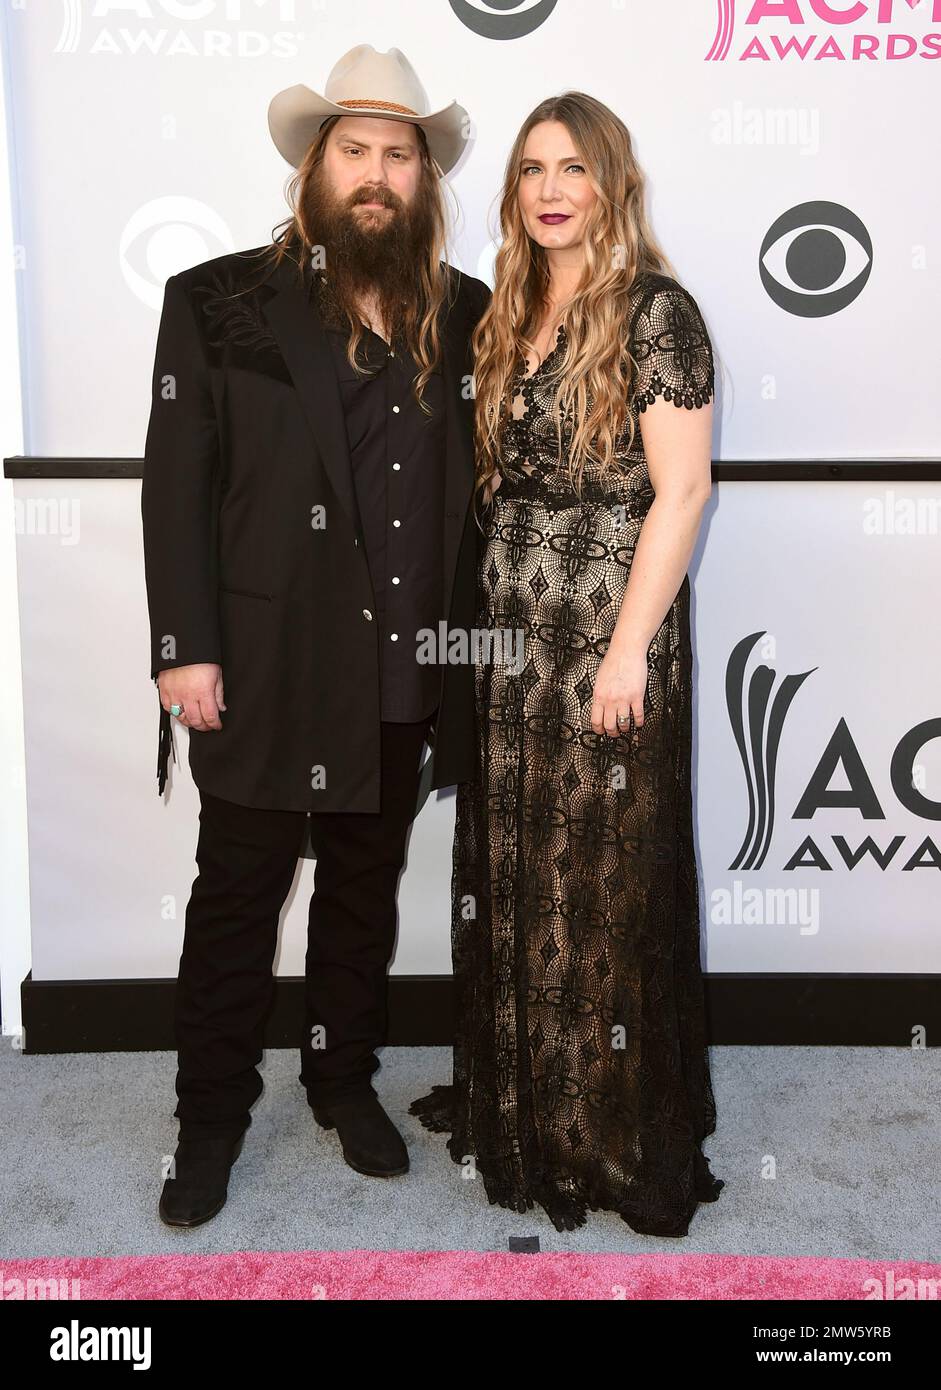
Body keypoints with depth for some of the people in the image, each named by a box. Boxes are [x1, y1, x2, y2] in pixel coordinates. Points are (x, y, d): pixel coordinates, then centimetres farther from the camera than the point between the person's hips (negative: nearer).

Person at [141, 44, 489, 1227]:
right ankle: (210, 1113, 27)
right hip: (265, 668, -3)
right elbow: (177, 486, -5)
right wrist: (185, 647, -11)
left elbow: (480, 481, 8)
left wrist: (465, 632, 2)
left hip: (403, 674, 3)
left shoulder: (463, 317, 6)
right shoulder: (220, 302, -2)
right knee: (236, 898, 8)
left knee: (365, 890, 17)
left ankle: (343, 1075, 37)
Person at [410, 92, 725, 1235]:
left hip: (610, 643, -6)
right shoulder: (508, 316, 13)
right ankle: (517, 1099, 33)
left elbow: (680, 489, -13)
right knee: (509, 876, 13)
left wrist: (629, 648, -17)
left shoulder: (655, 309, -7)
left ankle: (622, 1135, 21)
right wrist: (475, 618, 8)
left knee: (607, 882, 3)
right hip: (509, 643, 7)